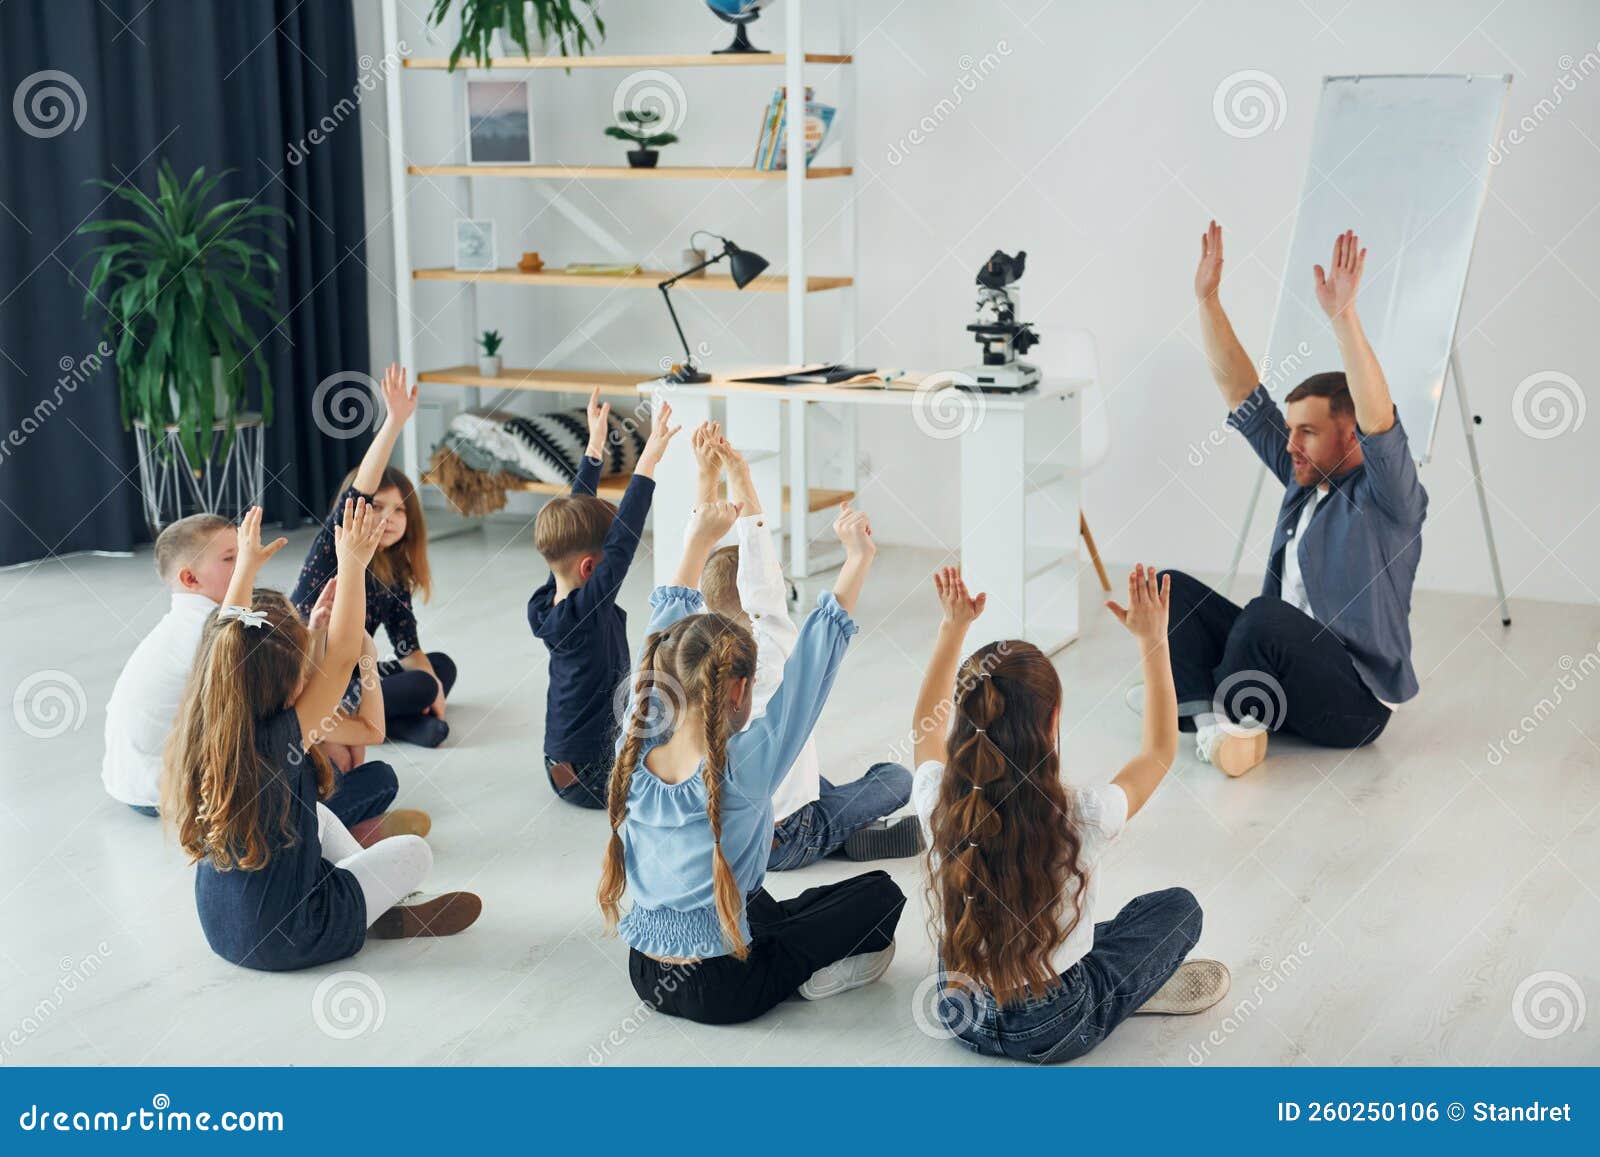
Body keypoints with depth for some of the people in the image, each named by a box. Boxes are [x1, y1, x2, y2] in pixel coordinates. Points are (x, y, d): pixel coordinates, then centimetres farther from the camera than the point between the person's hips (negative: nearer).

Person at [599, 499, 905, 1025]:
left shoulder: (636, 753, -9)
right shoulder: (741, 770, -25)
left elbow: (664, 643, 3)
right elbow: (809, 670, -23)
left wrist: (698, 542, 10)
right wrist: (857, 560, -19)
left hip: (647, 976, 6)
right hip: (720, 991, -6)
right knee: (881, 893, 3)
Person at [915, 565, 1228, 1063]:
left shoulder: (938, 803, -20)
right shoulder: (1081, 817, -28)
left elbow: (927, 724, 6)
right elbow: (1160, 750, -6)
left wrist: (953, 626, 11)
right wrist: (1153, 639, -2)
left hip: (960, 1015, 4)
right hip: (1052, 1029, -4)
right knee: (1178, 907, 15)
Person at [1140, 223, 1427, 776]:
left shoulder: (1389, 501, -11)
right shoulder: (1305, 478, 10)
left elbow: (1379, 421, -31)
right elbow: (1241, 393, 9)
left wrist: (1343, 315, -40)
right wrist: (1207, 300, 2)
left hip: (1353, 703, -8)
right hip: (1284, 663, 8)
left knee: (1266, 617, -35)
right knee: (1174, 588, -7)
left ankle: (1231, 715, -9)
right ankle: (1214, 724, -24)